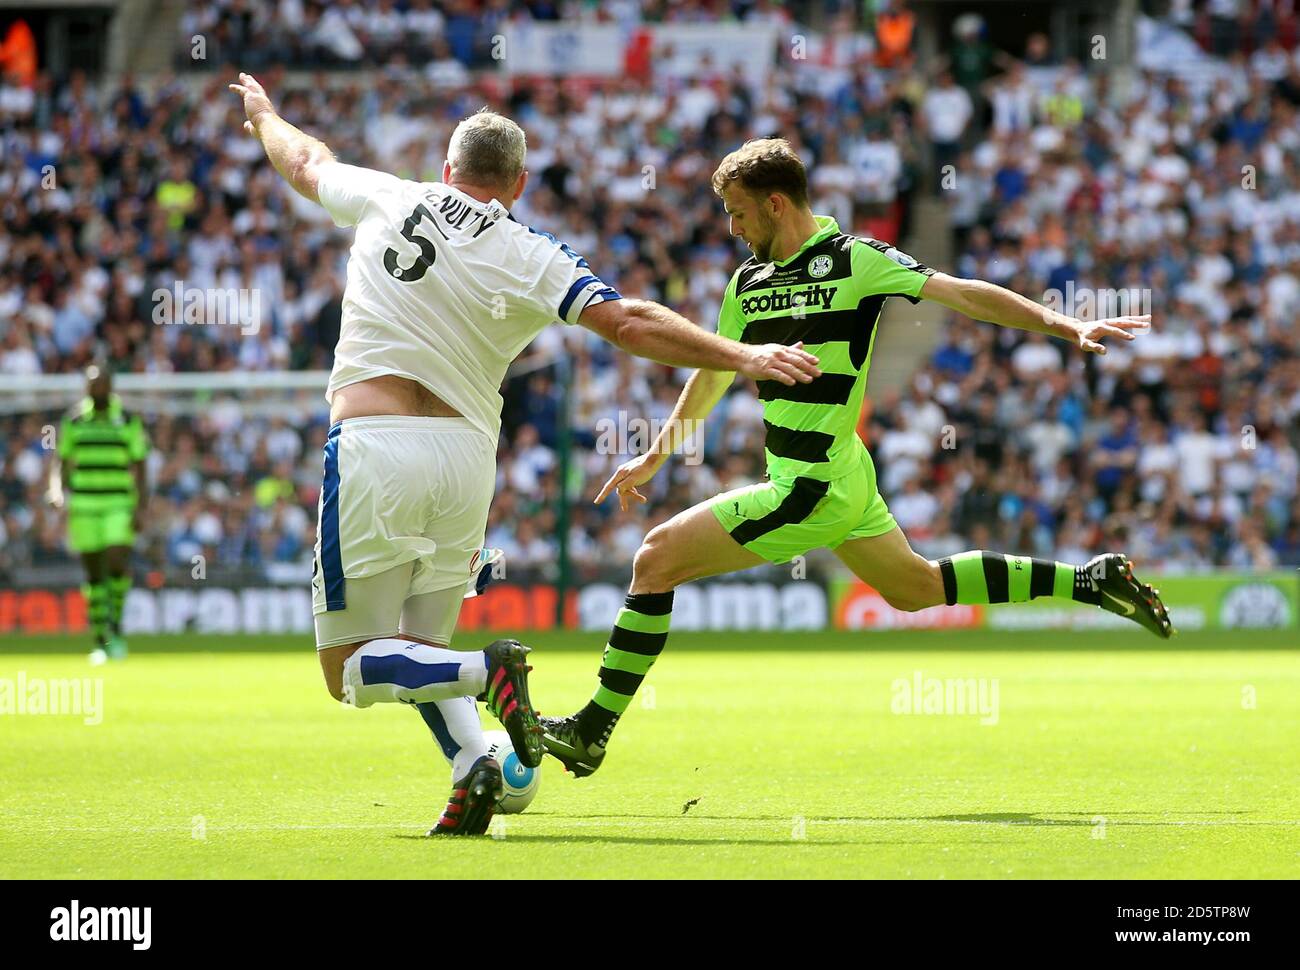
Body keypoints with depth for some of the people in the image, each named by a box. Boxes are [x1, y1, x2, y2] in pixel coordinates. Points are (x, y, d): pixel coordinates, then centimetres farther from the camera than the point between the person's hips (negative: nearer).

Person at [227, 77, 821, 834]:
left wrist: (264, 114, 47)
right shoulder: (532, 258, 1)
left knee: (352, 669, 0)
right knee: (419, 652, 17)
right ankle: (473, 767, -10)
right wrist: (742, 356, -8)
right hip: (468, 458, 2)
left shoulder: (387, 200, 6)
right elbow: (632, 325, -9)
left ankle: (487, 670, -26)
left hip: (373, 447, -2)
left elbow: (304, 160, 26)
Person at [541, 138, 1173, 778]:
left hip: (809, 490, -9)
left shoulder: (852, 259, -12)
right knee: (915, 587, 21)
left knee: (658, 558, -10)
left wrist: (1069, 327, -20)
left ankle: (593, 731, -6)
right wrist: (655, 457, 29)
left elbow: (961, 293, -13)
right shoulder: (750, 280, 11)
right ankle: (1089, 582, 28)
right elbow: (714, 372, 25)